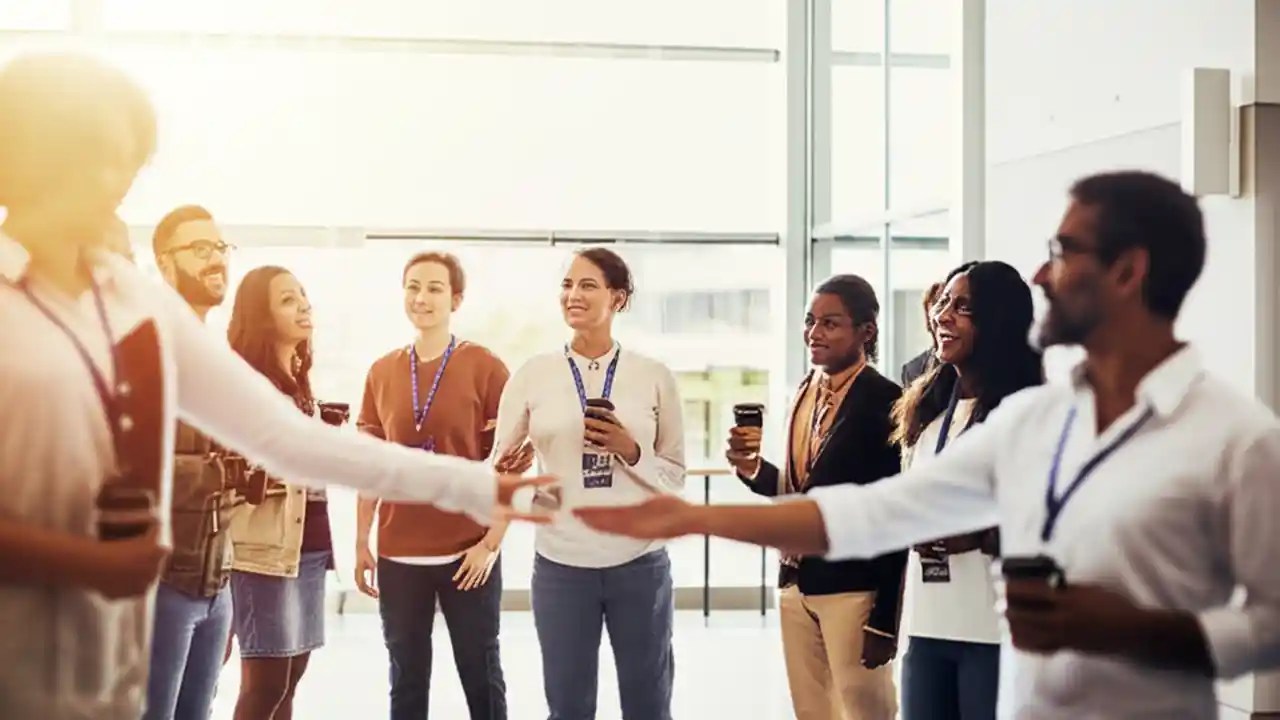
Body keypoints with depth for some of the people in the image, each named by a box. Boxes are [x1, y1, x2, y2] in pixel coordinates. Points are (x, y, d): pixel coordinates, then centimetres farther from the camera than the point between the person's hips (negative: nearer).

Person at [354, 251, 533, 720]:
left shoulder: (485, 368, -5)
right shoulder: (382, 373, 6)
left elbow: (513, 463, -6)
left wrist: (492, 542, -11)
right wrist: (361, 543, 6)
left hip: (468, 552, -3)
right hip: (398, 555, 3)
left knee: (481, 677, 7)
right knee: (407, 681, 11)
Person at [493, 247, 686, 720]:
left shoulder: (654, 376, 0)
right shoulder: (533, 374, 1)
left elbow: (675, 476, 4)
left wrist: (630, 451, -14)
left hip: (640, 564, 0)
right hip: (561, 565, 0)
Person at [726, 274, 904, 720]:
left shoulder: (884, 401, -13)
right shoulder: (805, 391, 11)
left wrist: (885, 619, -14)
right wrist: (752, 469, -1)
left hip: (854, 589, -7)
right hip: (797, 583, 8)